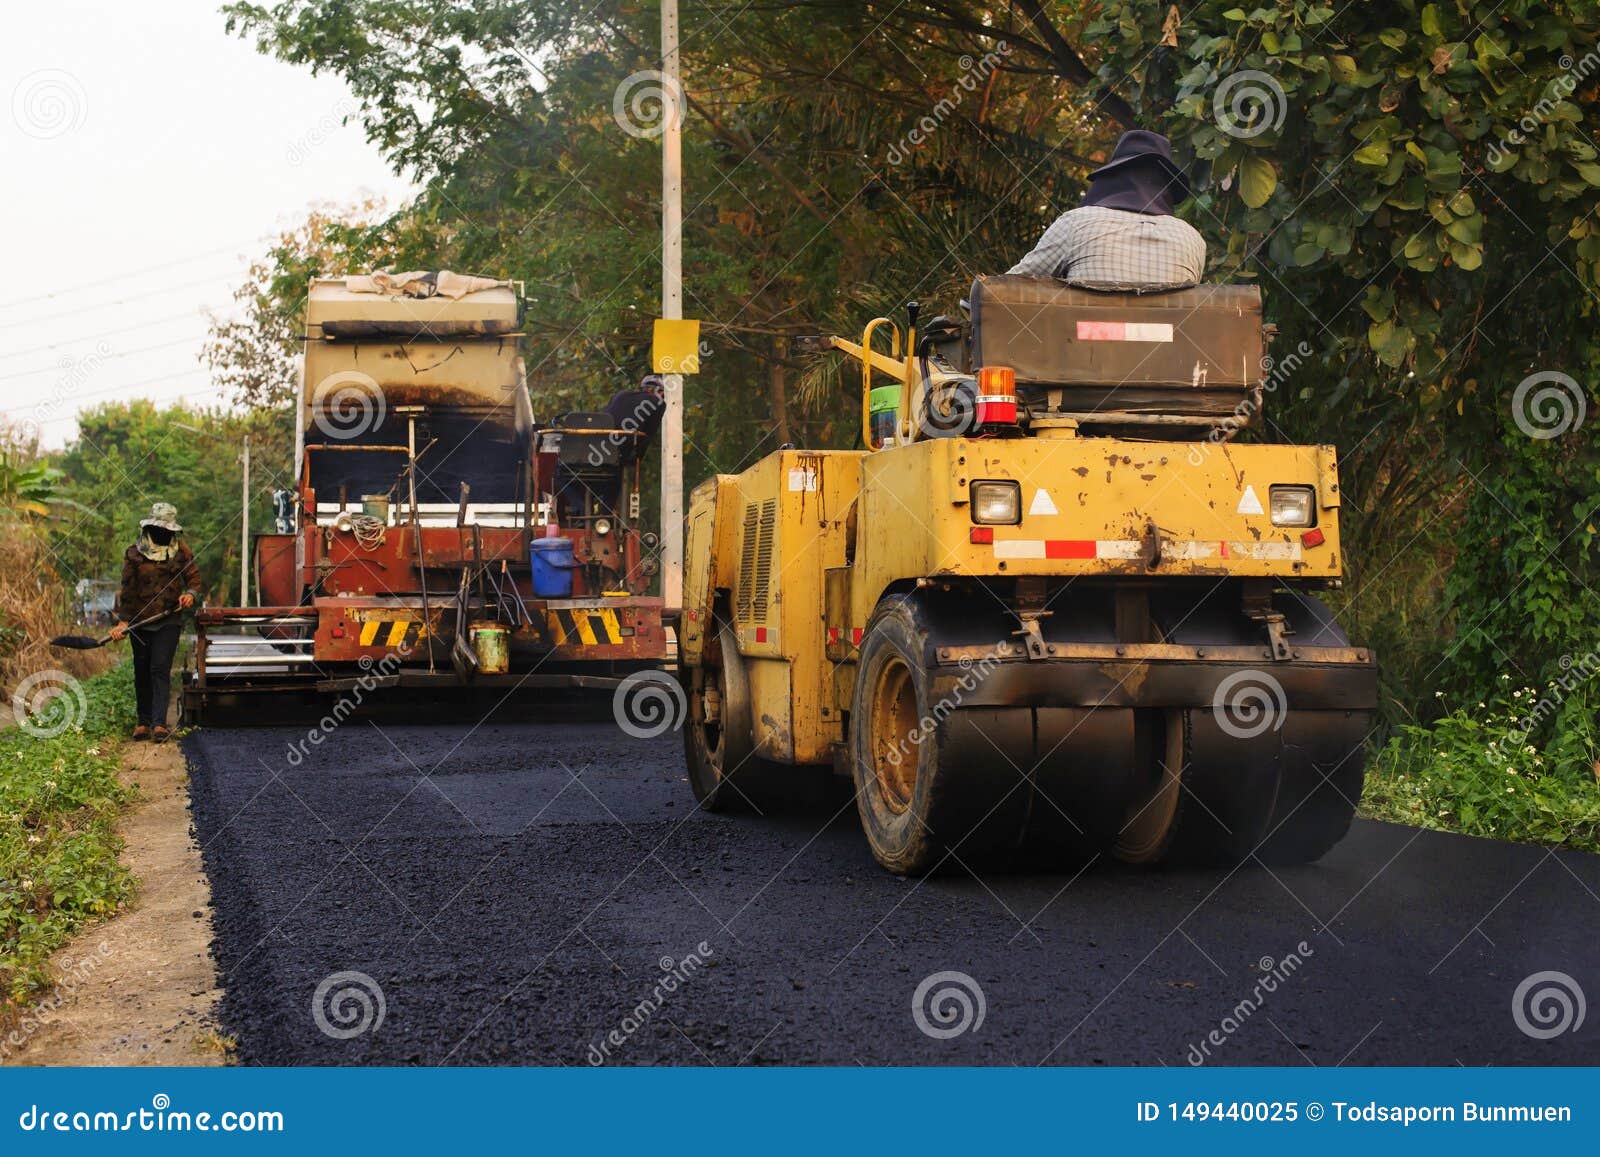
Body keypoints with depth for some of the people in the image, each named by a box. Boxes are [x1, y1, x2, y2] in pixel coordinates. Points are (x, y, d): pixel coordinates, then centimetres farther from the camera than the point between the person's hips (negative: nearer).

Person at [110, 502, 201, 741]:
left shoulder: (181, 551, 3)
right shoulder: (134, 553, 1)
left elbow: (194, 577, 9)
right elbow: (127, 588, 2)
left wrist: (191, 594, -13)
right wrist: (123, 620, -2)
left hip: (169, 621, -1)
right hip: (140, 621, 2)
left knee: (160, 670, -13)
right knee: (142, 673, 7)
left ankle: (159, 723, -18)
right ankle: (144, 721, 19)